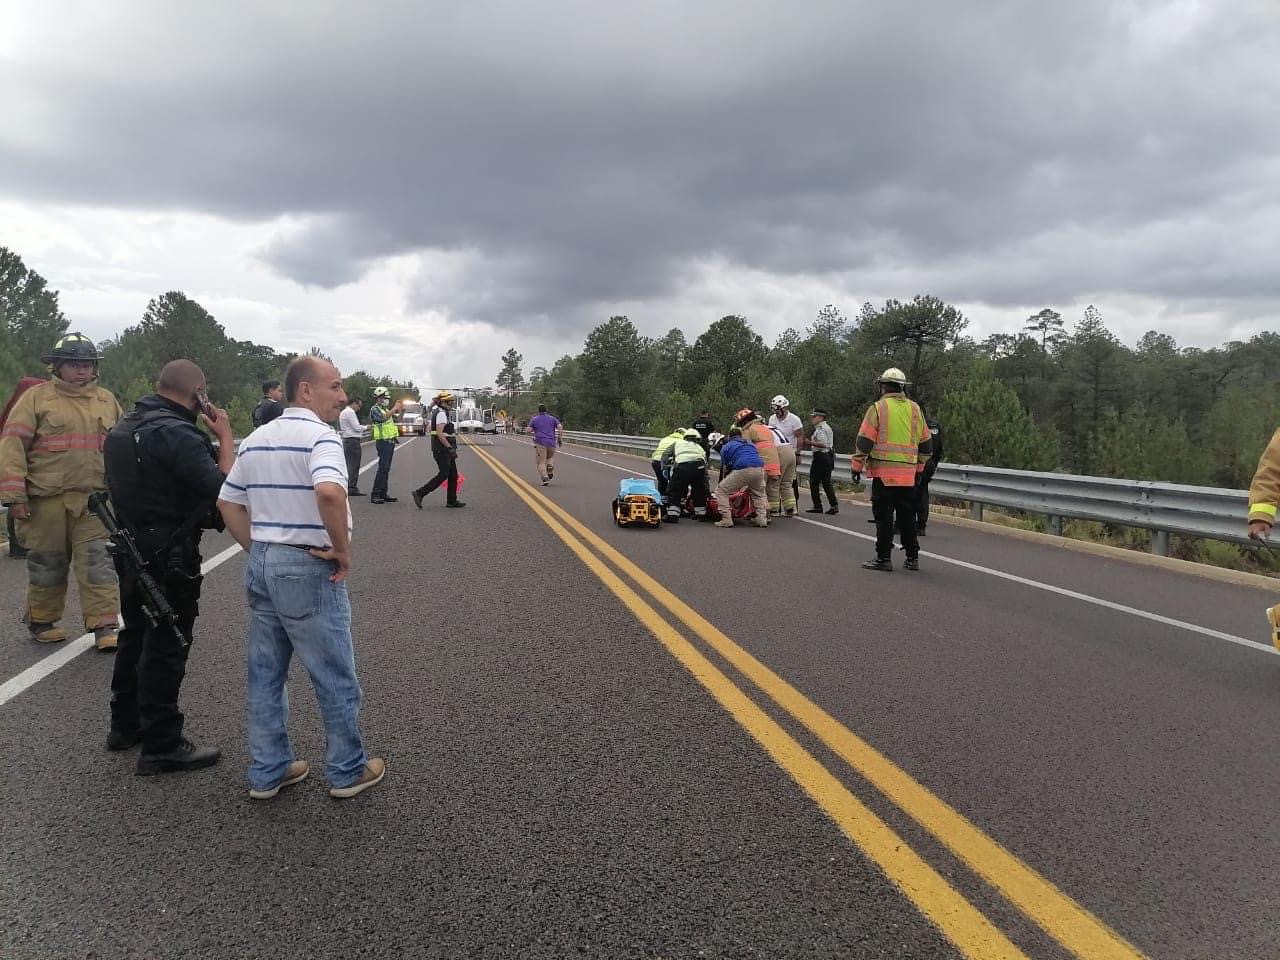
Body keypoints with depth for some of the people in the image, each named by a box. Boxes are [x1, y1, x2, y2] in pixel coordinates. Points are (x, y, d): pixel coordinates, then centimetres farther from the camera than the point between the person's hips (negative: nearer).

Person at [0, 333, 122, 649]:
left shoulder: (107, 401, 13)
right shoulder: (36, 397, 1)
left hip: (93, 500, 2)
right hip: (46, 499, -2)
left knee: (98, 563, -4)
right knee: (47, 564, 9)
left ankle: (105, 626, -2)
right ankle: (41, 620, 27)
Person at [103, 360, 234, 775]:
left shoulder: (124, 426, 8)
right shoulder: (177, 433, -22)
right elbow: (223, 488, -27)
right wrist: (225, 437, -15)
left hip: (132, 550, 9)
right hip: (169, 560, -9)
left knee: (135, 637, 22)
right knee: (166, 647, -1)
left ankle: (124, 725, 36)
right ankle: (162, 747, 8)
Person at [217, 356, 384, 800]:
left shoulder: (255, 440, 10)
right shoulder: (319, 436, -16)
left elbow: (228, 503, 14)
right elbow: (329, 493, -34)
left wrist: (257, 550, 15)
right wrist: (343, 550, -21)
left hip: (261, 564, 8)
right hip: (308, 568, -8)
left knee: (265, 672, 16)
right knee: (335, 676, 6)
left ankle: (267, 770, 26)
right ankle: (348, 770, 19)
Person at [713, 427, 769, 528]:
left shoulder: (726, 447, 24)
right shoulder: (751, 444, 35)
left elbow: (724, 469, 26)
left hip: (742, 470, -4)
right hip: (759, 469, 4)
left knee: (721, 490, 13)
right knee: (760, 494, 34)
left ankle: (726, 520, 4)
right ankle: (762, 518, 23)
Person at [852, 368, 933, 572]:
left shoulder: (878, 408, -4)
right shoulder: (914, 409, 11)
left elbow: (864, 441, -7)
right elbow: (925, 443, 17)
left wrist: (857, 465, 1)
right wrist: (918, 467, 25)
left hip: (883, 472, -5)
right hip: (908, 474, 5)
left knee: (884, 517, 0)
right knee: (907, 516, 12)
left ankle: (884, 558, 1)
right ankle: (912, 557, 18)